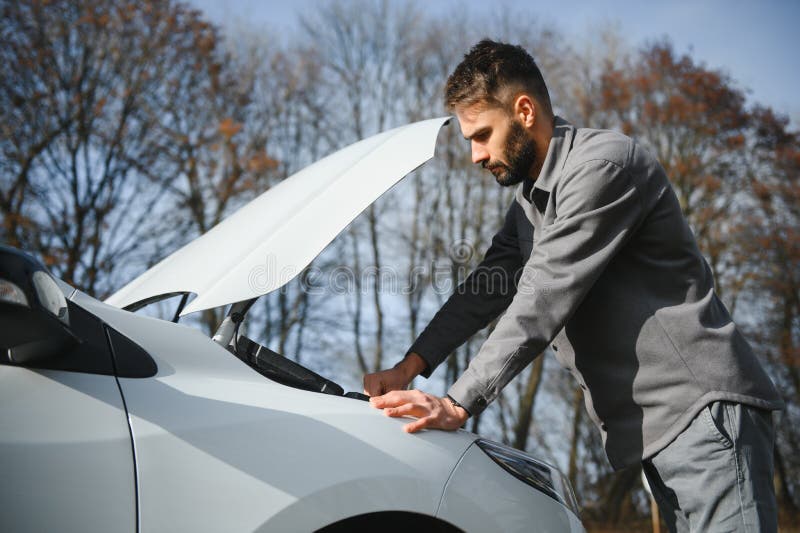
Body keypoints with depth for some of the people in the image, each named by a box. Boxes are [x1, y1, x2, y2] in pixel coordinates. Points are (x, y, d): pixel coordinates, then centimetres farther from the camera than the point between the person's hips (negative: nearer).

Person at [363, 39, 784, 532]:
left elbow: (543, 300, -19)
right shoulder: (531, 199, 18)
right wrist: (408, 369, 5)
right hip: (652, 428, 9)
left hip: (704, 410, -9)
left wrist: (458, 405, -18)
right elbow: (487, 288, 17)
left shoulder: (603, 163, -13)